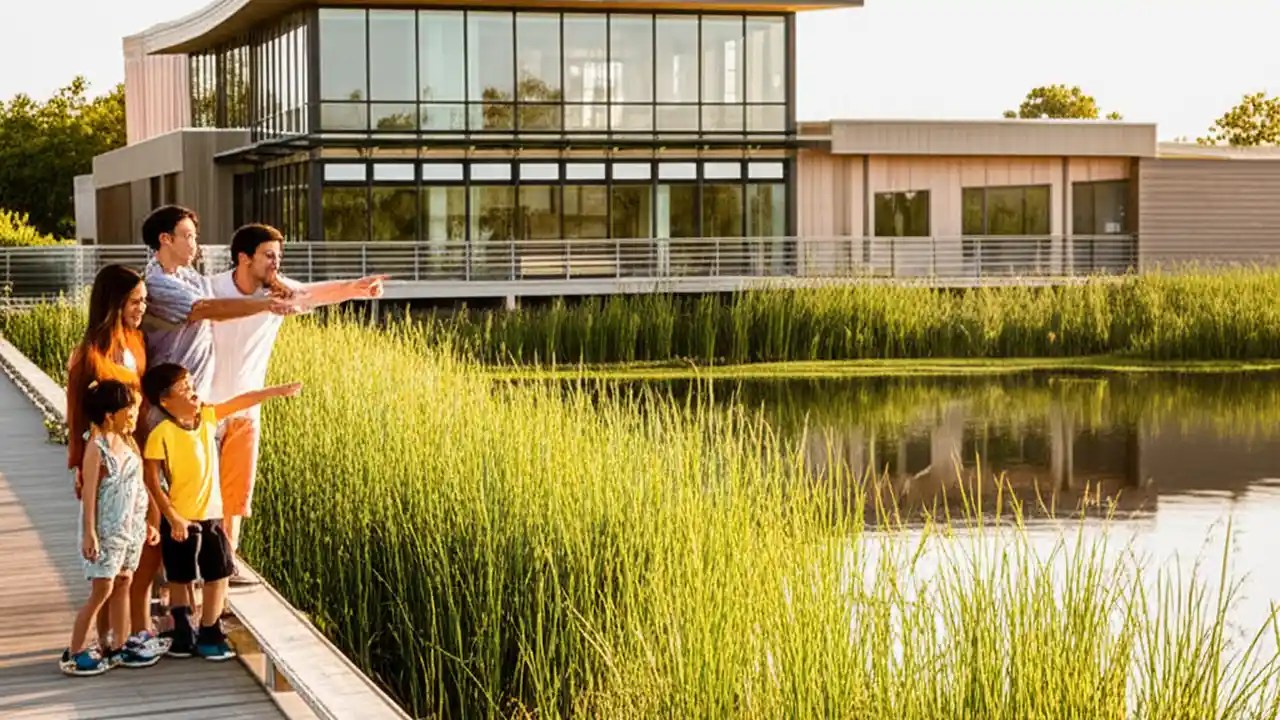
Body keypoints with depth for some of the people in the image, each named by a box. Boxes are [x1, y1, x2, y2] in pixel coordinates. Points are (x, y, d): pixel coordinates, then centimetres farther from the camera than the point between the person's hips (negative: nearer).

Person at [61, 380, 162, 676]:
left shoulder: (129, 444, 7)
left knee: (123, 584, 13)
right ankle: (74, 653, 4)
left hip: (131, 529, 8)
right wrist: (89, 534, -20)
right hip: (106, 531, -8)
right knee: (102, 590, -5)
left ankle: (118, 646, 23)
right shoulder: (97, 448, -16)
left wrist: (146, 524, 15)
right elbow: (89, 493, -17)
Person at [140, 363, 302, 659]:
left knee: (218, 576, 10)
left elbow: (241, 402, 7)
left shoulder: (206, 417, 0)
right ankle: (183, 637, 19)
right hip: (181, 521, -6)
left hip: (212, 516, 6)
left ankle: (209, 636, 21)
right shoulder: (161, 434, -17)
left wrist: (280, 391, 5)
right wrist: (173, 518, -18)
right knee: (181, 581, 6)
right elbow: (152, 481, -16)